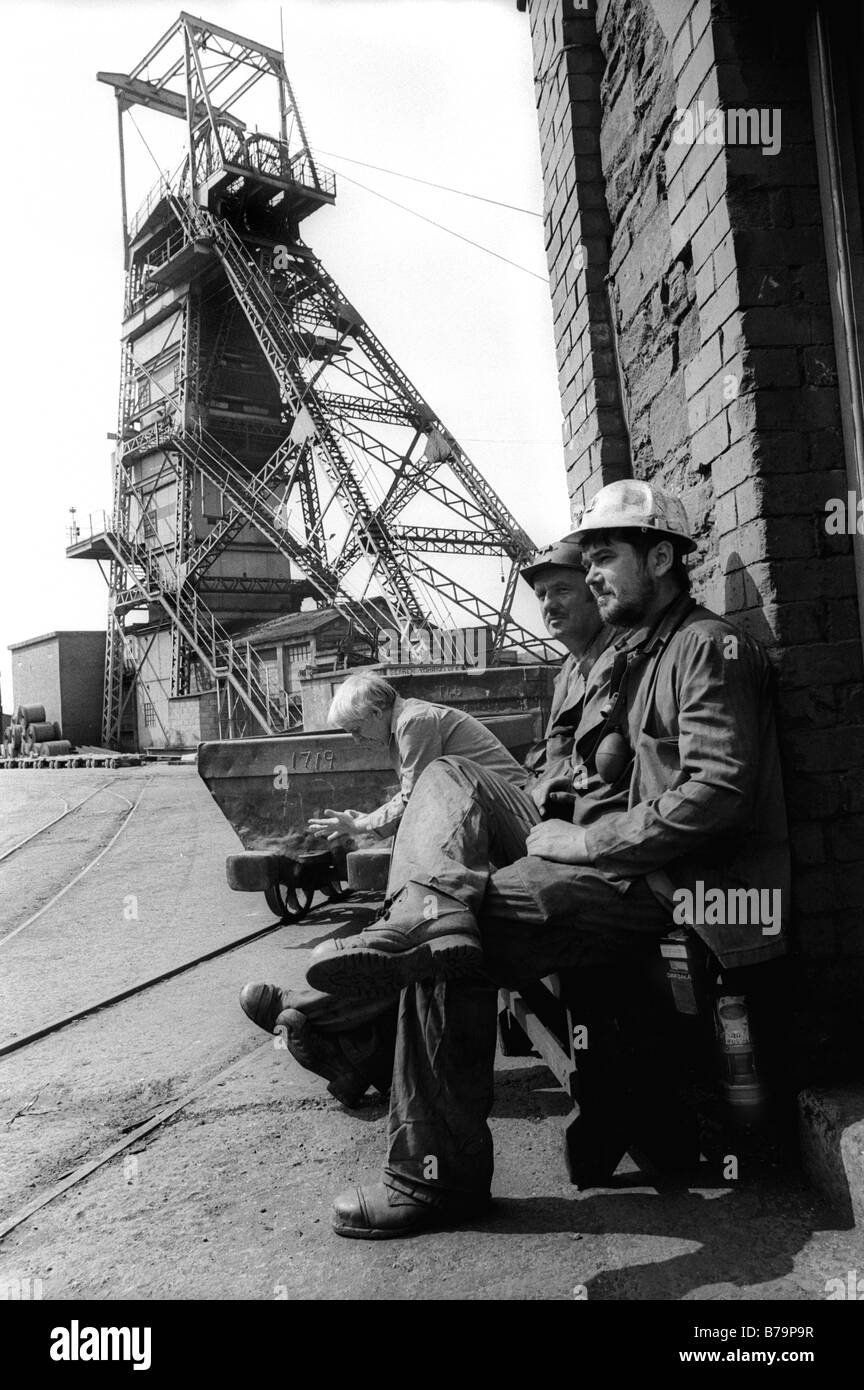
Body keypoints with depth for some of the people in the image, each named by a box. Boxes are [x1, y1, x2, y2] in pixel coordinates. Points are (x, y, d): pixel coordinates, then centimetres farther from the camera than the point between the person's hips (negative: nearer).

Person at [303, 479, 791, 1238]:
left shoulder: (710, 647, -6)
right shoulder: (625, 656, 23)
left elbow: (715, 793, -20)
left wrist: (583, 841, -18)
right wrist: (554, 831, -2)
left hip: (664, 886, -9)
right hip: (606, 863, 10)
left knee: (449, 956, -25)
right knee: (451, 778, -4)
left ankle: (442, 1176, -20)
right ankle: (436, 915, -33)